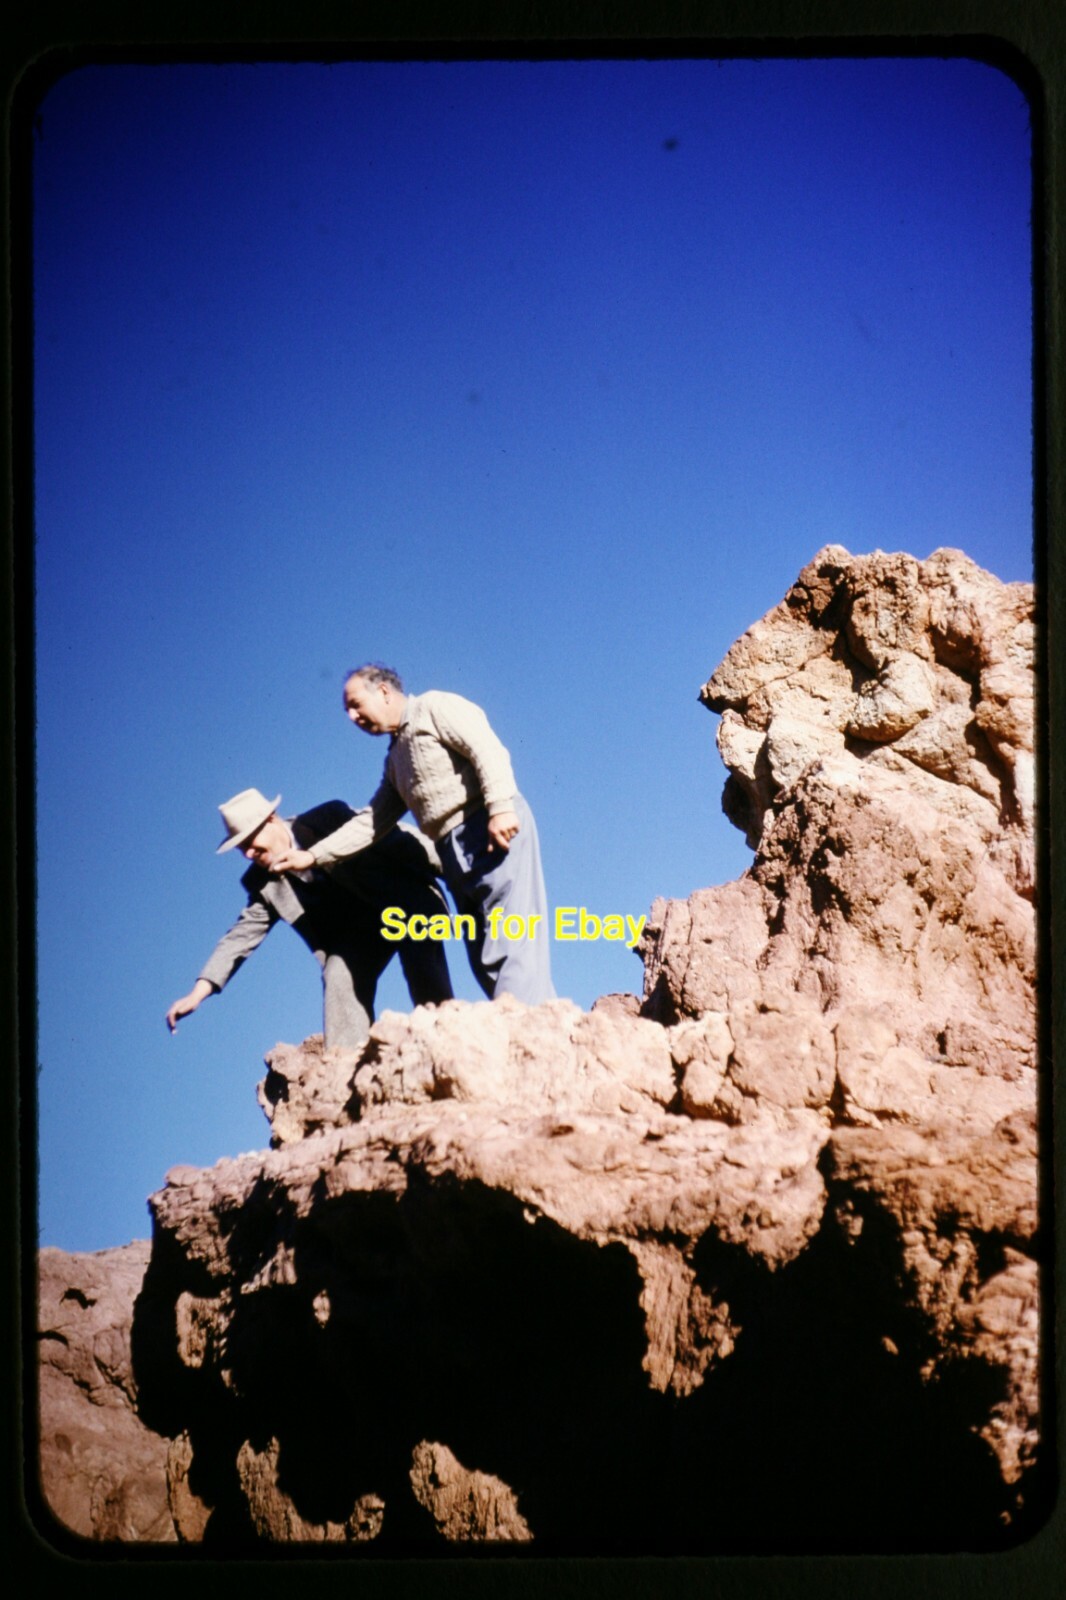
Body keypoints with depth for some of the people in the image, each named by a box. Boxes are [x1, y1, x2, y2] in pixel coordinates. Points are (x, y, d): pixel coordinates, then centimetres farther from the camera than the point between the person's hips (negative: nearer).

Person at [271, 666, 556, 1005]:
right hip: (455, 854, 9)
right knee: (485, 958, 0)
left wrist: (500, 807, -23)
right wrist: (313, 856, 19)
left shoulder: (435, 707, 4)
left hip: (495, 832, -9)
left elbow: (488, 749, -11)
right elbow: (371, 822, 26)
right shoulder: (396, 757, 28)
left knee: (510, 941, -17)